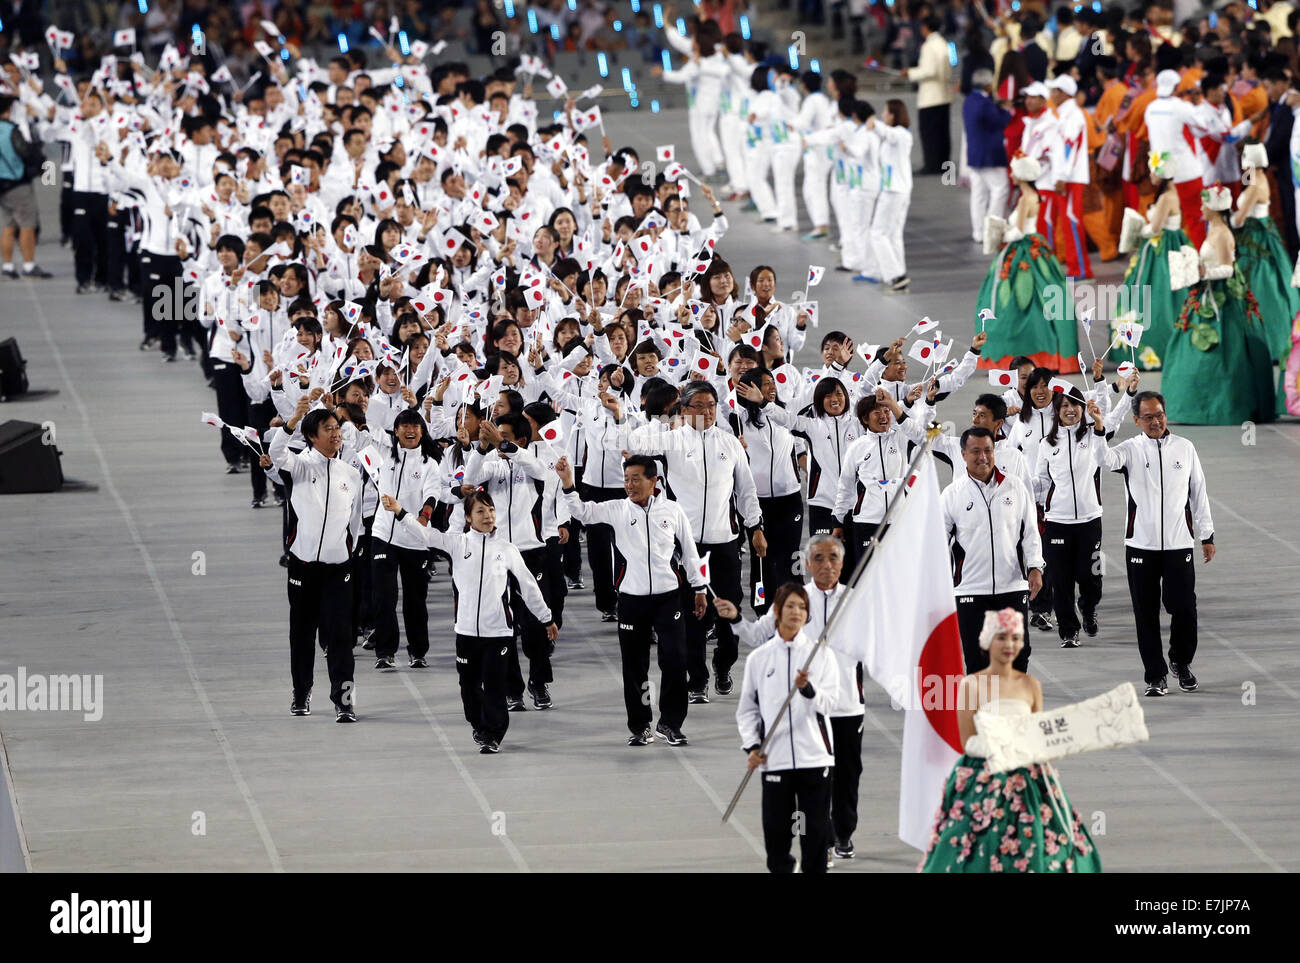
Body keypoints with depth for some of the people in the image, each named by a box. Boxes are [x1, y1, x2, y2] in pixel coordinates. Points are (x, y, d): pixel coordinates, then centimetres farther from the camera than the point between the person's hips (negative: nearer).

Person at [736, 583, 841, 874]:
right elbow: (747, 708, 12)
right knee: (776, 828, 2)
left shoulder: (820, 655, 5)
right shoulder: (758, 659, 7)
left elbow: (826, 705, -4)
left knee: (816, 831, 0)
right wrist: (751, 746, 0)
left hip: (814, 755, -1)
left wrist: (807, 688, -23)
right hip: (774, 759, 1)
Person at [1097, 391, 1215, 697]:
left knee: (1184, 608, -1)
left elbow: (1198, 493, 12)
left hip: (1179, 543, 1)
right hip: (1141, 544, -1)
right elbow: (1106, 460, -20)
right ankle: (1155, 675, 12)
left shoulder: (1185, 448, 7)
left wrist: (1207, 535, 12)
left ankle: (1181, 662, 23)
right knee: (1146, 613, 2)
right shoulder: (1131, 450, 1)